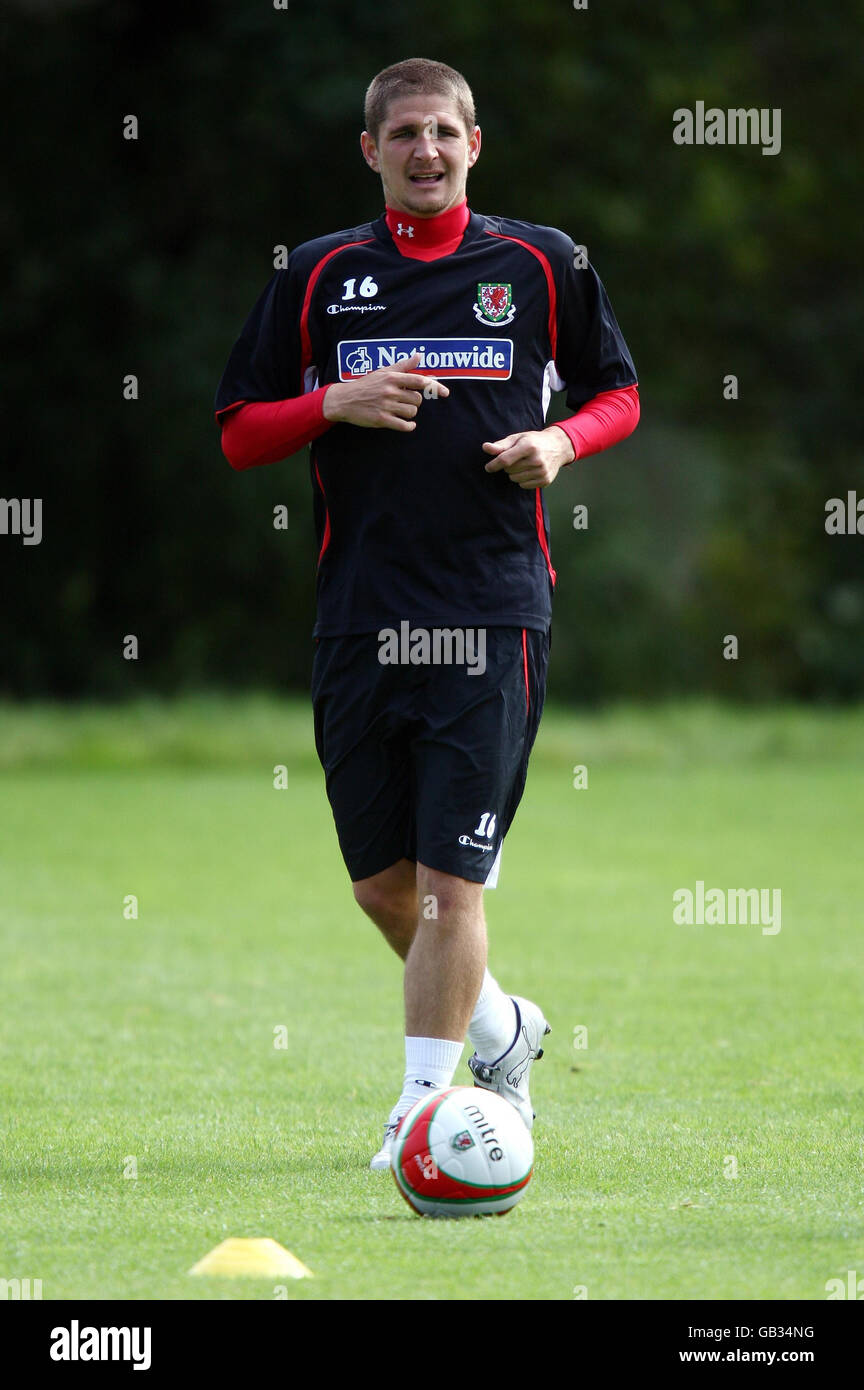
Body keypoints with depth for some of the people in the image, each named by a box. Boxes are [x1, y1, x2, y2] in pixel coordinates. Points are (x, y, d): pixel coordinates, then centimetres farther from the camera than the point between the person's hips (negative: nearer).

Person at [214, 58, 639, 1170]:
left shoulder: (543, 265, 5)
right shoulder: (319, 275, 7)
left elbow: (617, 395, 16)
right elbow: (239, 434, 9)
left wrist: (561, 441, -5)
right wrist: (336, 404, -9)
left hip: (491, 612, -3)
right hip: (358, 616, 3)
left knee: (450, 878, -10)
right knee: (380, 878, 10)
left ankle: (425, 1100, -2)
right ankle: (498, 1026, 35)